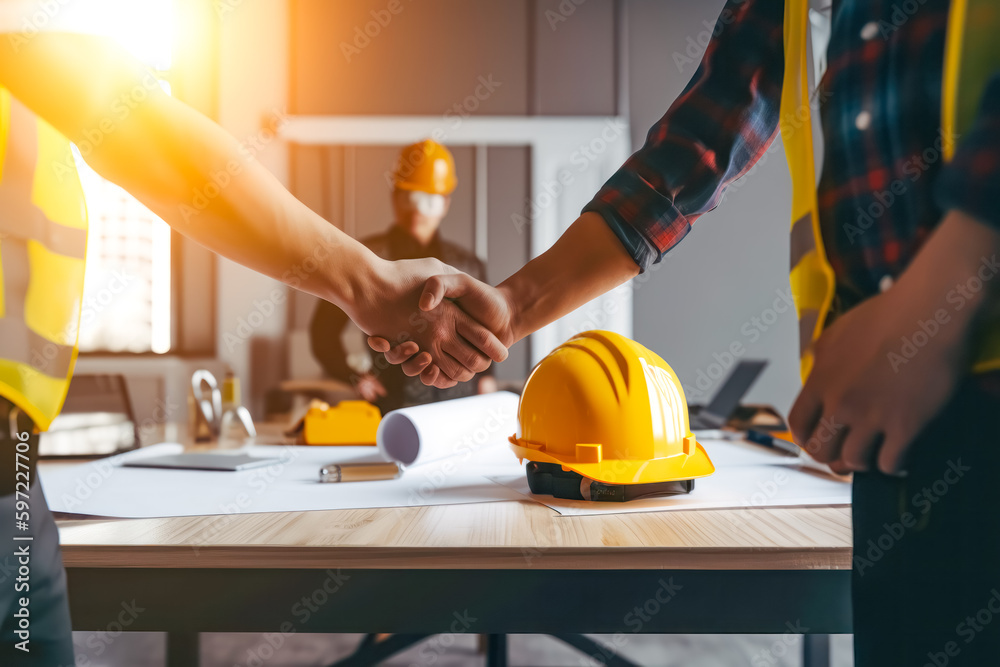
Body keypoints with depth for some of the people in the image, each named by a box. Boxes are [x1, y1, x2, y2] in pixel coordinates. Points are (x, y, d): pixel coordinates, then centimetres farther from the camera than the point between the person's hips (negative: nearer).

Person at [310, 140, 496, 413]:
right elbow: (324, 332, 8)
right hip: (395, 408, -2)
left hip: (463, 409, 3)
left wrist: (485, 375, 14)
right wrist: (356, 377, -2)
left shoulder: (468, 266, 15)